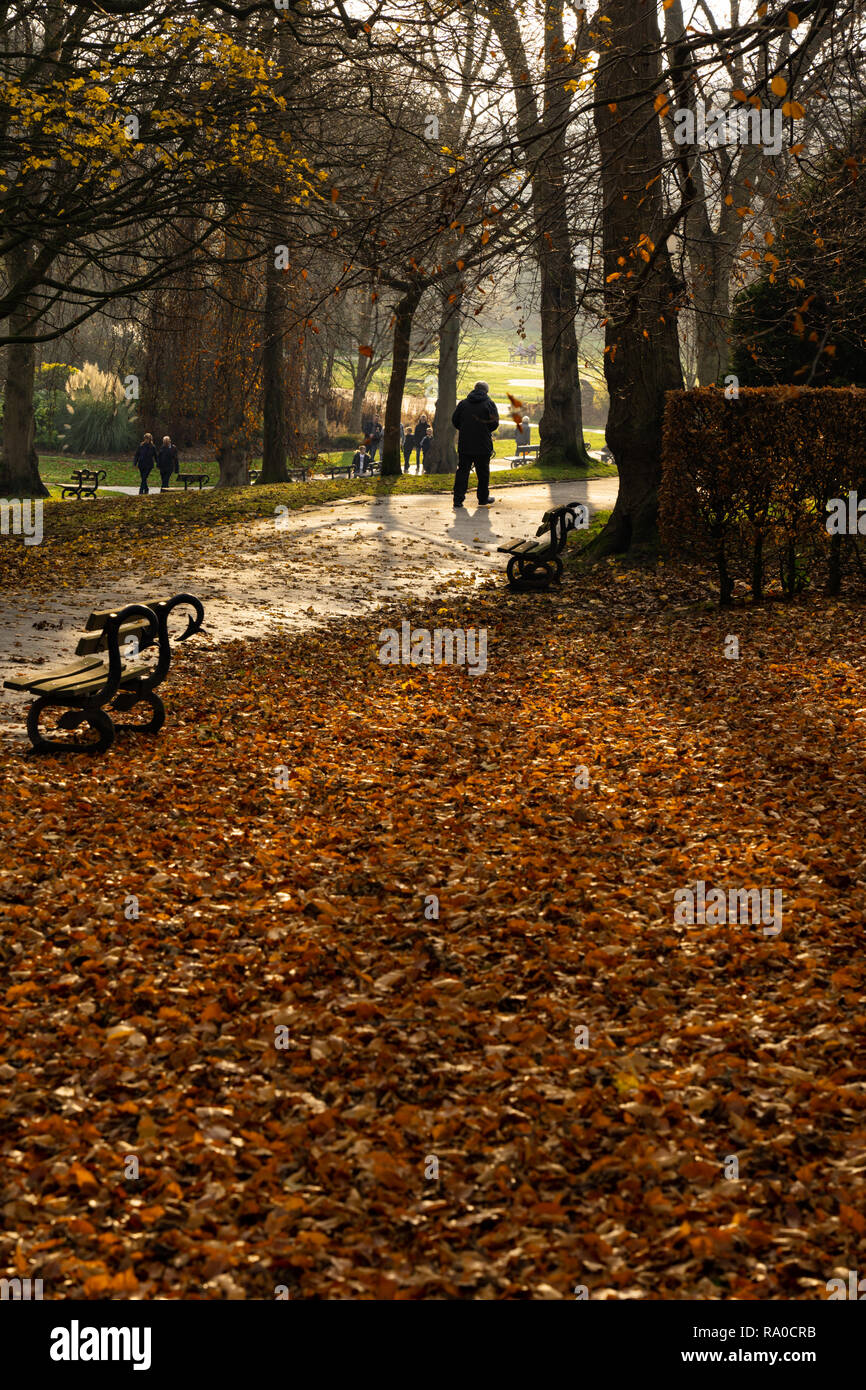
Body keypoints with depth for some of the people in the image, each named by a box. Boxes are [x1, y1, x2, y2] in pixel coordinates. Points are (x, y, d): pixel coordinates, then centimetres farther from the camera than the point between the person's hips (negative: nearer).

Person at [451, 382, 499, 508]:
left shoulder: (463, 403, 4)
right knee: (483, 472, 10)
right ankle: (483, 498, 17)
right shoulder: (489, 404, -5)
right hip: (483, 445, -2)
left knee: (462, 470, 4)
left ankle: (458, 498, -5)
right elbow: (494, 424, -7)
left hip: (464, 444, 2)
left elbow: (454, 421, 8)